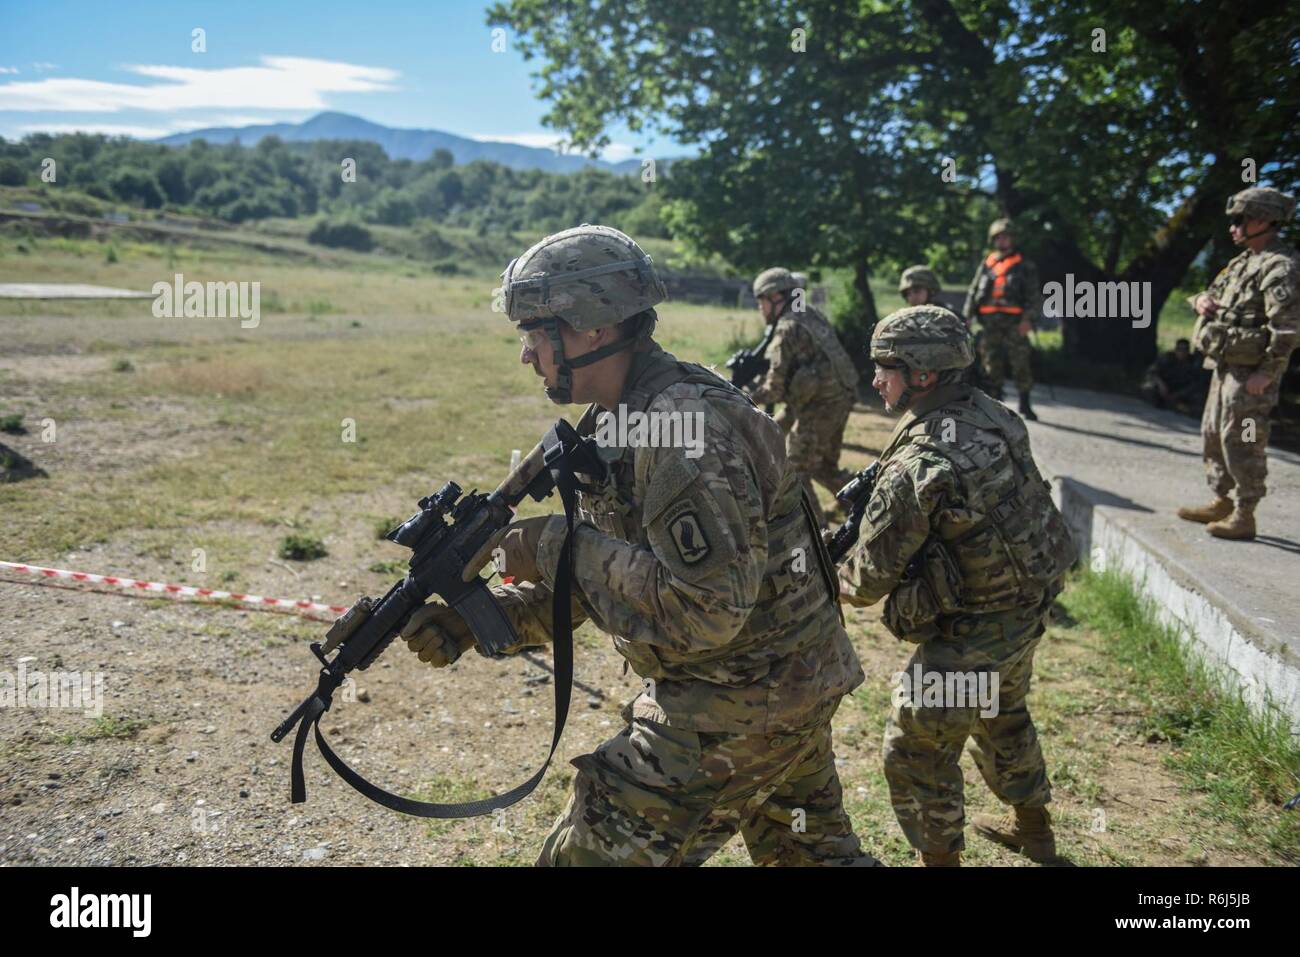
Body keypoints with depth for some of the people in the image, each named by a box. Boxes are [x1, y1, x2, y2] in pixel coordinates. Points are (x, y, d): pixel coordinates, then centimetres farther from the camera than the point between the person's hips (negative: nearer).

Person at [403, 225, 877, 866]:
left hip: (733, 712, -10)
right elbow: (597, 568, 10)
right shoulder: (623, 422, 6)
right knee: (814, 850, 26)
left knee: (586, 854, 0)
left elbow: (707, 611, -31)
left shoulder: (688, 427, -25)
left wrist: (560, 547, -24)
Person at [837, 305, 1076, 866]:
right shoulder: (992, 414, -5)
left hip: (971, 635, -8)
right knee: (1004, 715, 31)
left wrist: (834, 575, 4)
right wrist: (873, 494, 7)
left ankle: (941, 856, 27)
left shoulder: (914, 467, -28)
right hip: (1031, 608, 9)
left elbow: (869, 582, -18)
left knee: (917, 756, 11)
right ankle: (1033, 829, 52)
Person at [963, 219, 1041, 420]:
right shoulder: (986, 265, 17)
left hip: (1015, 324, -2)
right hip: (990, 324, 3)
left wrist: (1029, 319, -12)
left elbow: (1035, 295, 2)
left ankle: (1025, 404, 6)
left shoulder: (1025, 266, 9)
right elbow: (973, 292, 16)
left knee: (1021, 365, -4)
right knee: (991, 367, 3)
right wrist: (967, 317, 5)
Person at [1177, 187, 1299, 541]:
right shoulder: (1244, 261, 15)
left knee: (1242, 443, -6)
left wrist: (1267, 373, -24)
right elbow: (1214, 292, 25)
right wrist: (1202, 300, 0)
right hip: (1225, 365, 10)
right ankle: (1220, 503, 28)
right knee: (1213, 435, 16)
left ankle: (1244, 517, 2)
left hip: (1251, 371, -10)